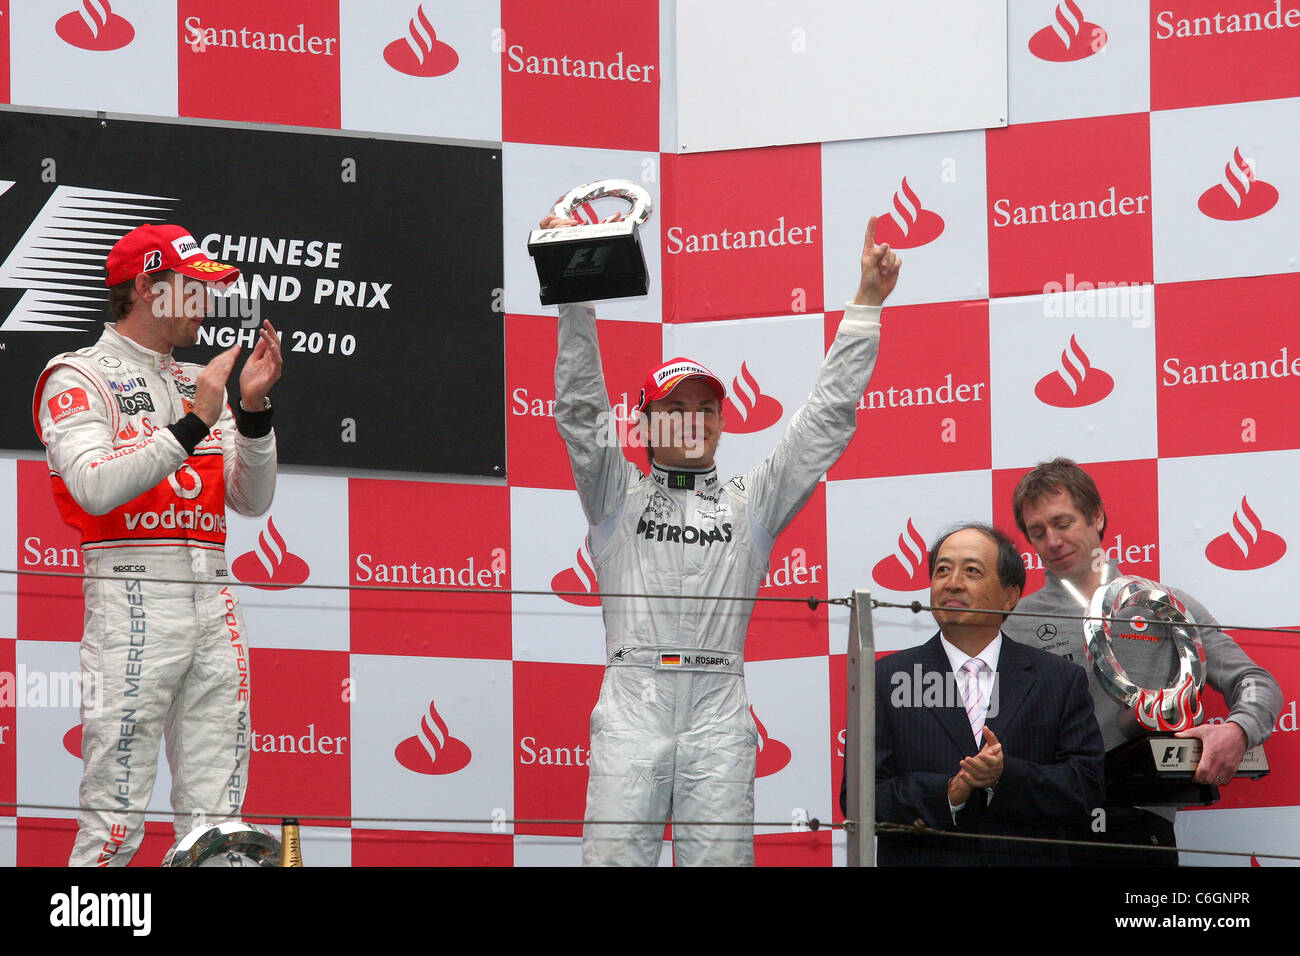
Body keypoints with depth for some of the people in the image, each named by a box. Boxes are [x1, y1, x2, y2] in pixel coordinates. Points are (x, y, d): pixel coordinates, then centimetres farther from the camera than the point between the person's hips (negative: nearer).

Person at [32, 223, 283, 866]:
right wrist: (191, 426, -19)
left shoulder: (200, 383, 21)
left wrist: (253, 410, 0)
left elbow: (251, 498, 14)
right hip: (131, 597, -7)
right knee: (115, 824, -11)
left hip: (213, 599, 7)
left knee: (215, 823, 4)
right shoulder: (79, 378, 1)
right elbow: (96, 488, -16)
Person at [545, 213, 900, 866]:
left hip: (720, 714, 1)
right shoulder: (618, 496, 15)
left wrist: (866, 304, 12)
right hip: (633, 706, -1)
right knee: (614, 857, -8)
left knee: (721, 859, -3)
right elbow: (579, 405, 4)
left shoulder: (750, 503, 18)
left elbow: (829, 418, 16)